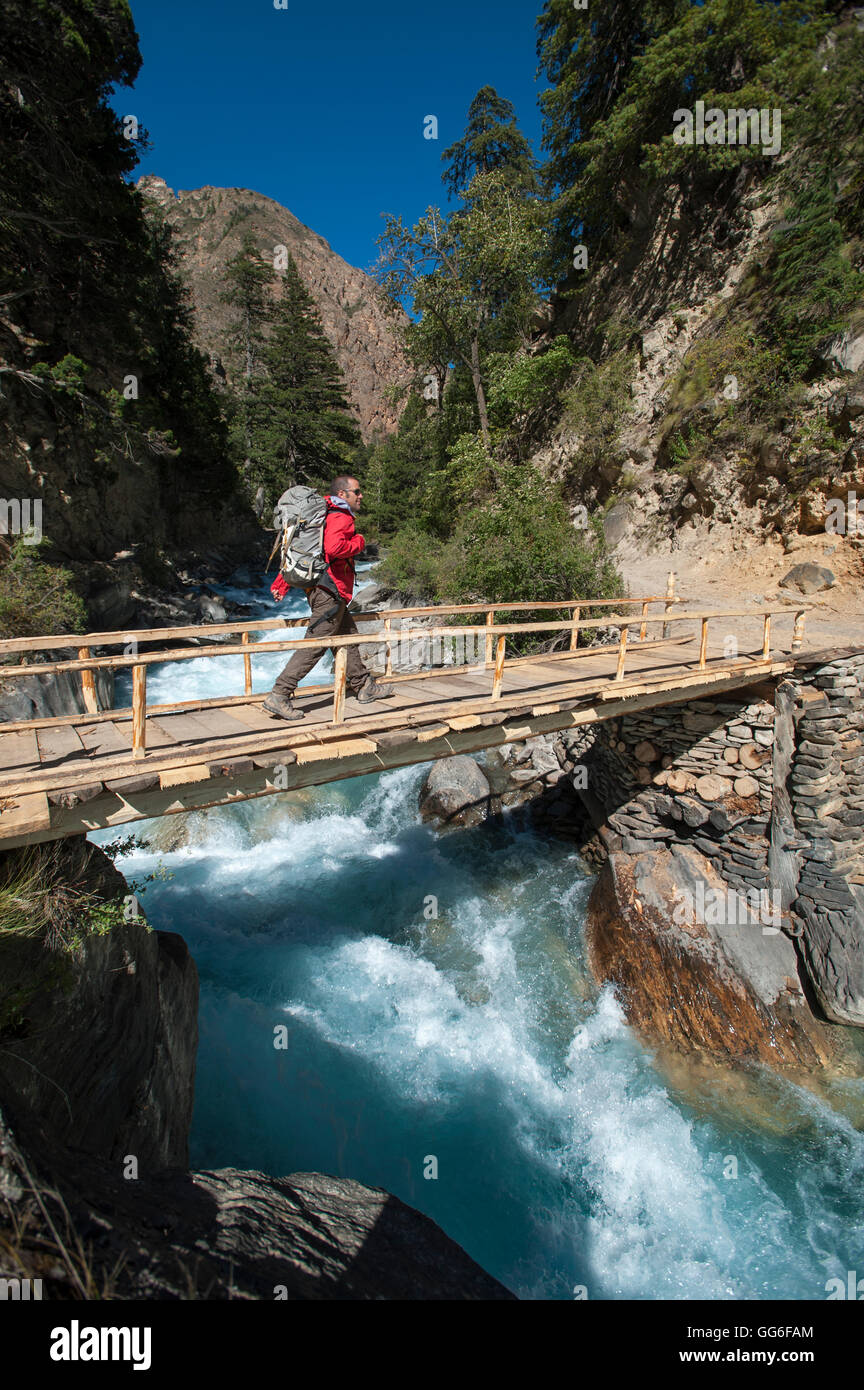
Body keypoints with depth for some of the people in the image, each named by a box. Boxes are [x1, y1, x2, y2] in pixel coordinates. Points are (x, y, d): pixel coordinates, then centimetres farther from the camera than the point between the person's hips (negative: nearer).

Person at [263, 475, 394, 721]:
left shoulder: (325, 515, 20)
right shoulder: (341, 518, -11)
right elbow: (334, 548, -31)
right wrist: (358, 543, -11)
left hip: (323, 589, 11)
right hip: (331, 591, -11)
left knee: (347, 636, 18)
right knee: (314, 645, -9)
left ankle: (364, 686, 30)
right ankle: (279, 696, -8)